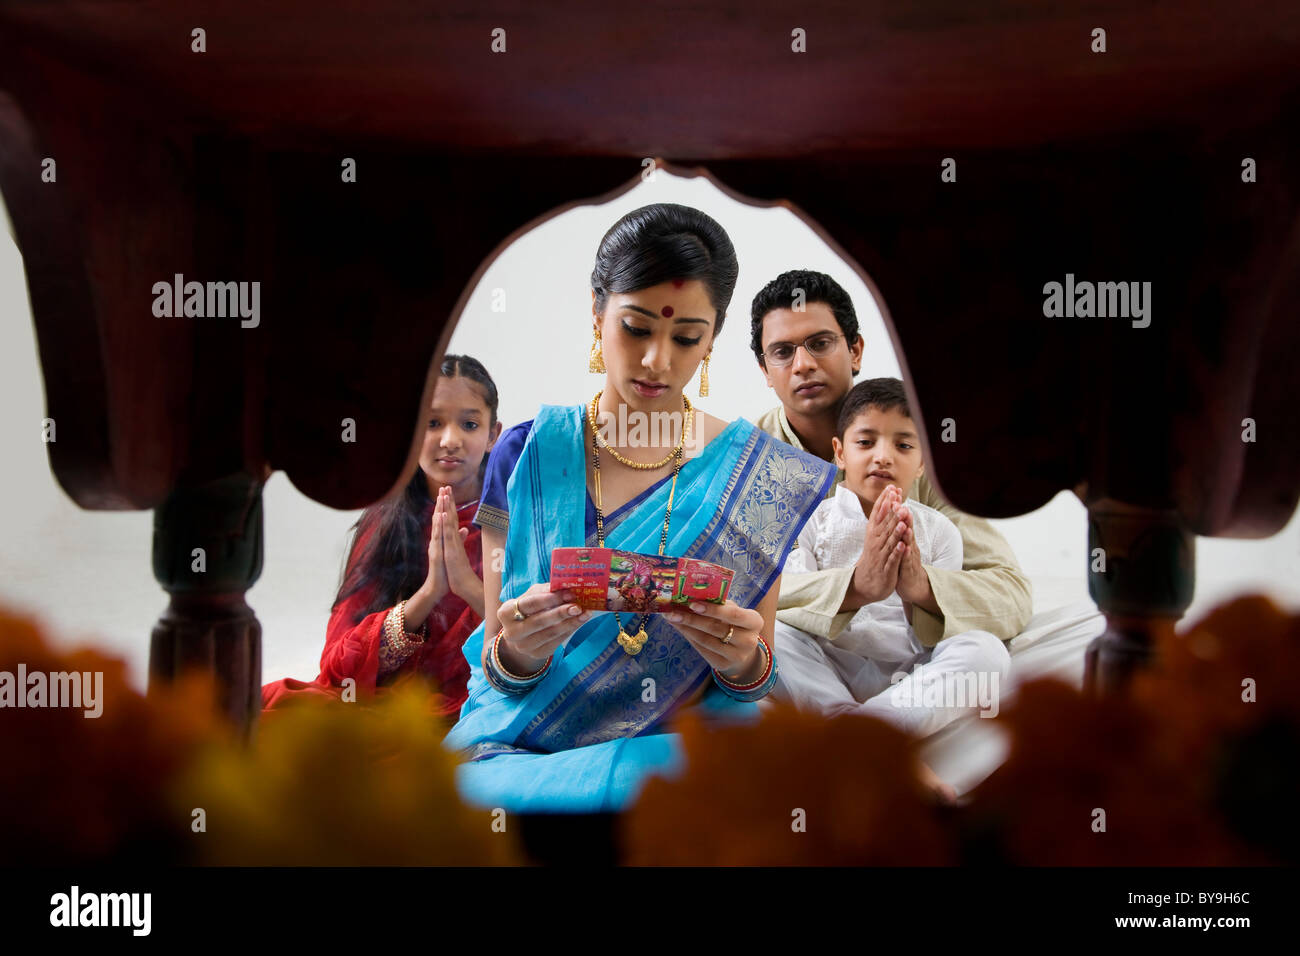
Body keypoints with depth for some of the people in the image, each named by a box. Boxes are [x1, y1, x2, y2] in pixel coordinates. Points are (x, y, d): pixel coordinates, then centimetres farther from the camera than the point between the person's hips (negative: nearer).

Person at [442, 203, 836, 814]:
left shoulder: (759, 471, 5)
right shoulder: (526, 457, 5)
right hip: (520, 750, 0)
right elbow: (497, 670, 5)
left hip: (690, 742, 1)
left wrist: (745, 662, -17)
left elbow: (757, 683, 7)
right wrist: (516, 651, -19)